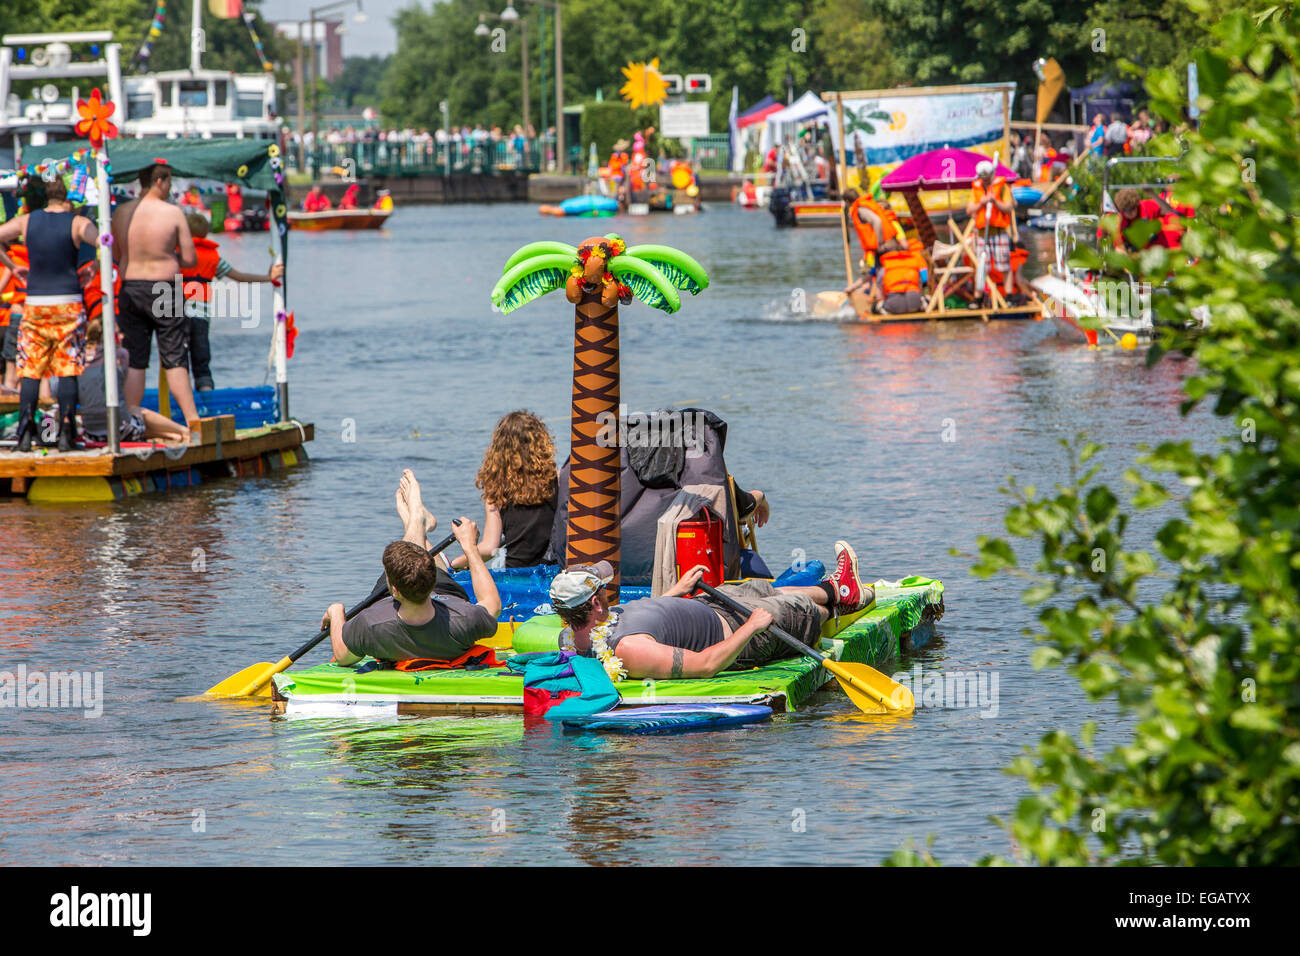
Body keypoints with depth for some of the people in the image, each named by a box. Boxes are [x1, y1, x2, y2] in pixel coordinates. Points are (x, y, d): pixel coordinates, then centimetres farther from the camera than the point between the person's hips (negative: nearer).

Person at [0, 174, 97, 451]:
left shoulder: (26, 221, 4)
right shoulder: (78, 223, -5)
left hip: (35, 304, 2)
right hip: (68, 304, -2)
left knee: (30, 370, 5)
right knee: (67, 369, 2)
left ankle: (26, 431, -7)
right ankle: (65, 431, -7)